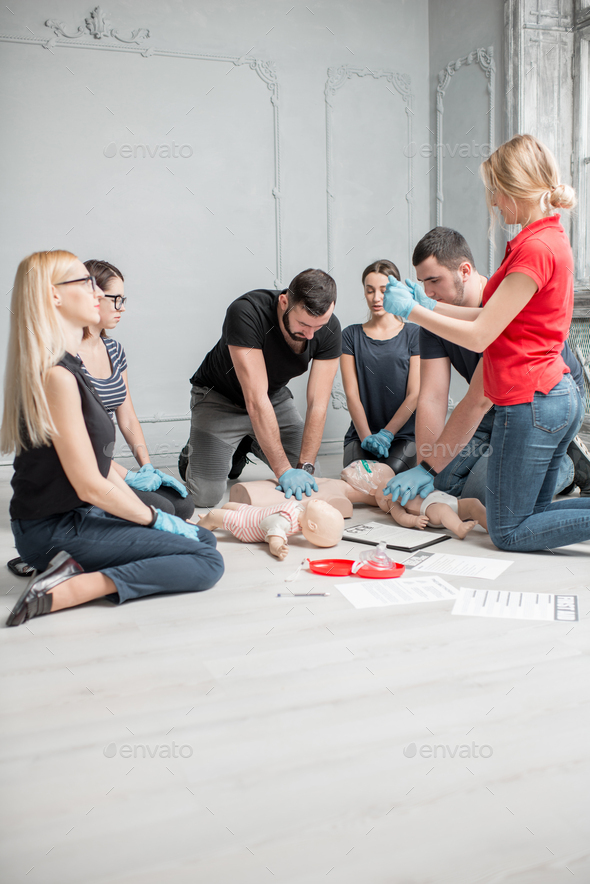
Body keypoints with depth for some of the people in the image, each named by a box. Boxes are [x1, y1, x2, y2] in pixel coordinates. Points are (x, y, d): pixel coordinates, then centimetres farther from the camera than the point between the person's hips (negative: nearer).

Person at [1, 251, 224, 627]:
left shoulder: (67, 366, 11)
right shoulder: (56, 375, -21)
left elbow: (97, 458, 14)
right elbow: (91, 486, -20)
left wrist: (149, 511, 10)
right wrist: (155, 519, -6)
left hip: (76, 515, 10)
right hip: (55, 529, -10)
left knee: (202, 536, 11)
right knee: (208, 562, -12)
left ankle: (77, 565, 0)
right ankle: (62, 591, -16)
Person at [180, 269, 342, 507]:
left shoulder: (329, 329, -23)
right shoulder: (246, 313, -37)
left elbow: (318, 405, -22)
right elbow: (256, 400, -40)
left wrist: (305, 466, -30)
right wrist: (283, 470, -41)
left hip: (275, 395, 5)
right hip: (221, 397, -4)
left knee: (306, 481, 0)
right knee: (206, 494, -15)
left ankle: (252, 445, 26)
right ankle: (194, 450, 19)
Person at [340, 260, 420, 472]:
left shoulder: (414, 334, 7)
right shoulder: (351, 335, 11)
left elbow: (414, 395, -1)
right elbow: (352, 394, 2)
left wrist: (386, 434, -12)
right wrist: (366, 437, -13)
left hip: (403, 433, 0)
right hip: (360, 434, 1)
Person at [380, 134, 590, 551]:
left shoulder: (535, 248, -19)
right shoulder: (551, 238, 11)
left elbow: (479, 335, -19)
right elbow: (493, 318, 13)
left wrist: (410, 310, -9)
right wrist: (426, 305, 12)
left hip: (530, 401, -10)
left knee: (509, 531, 3)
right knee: (532, 514, 20)